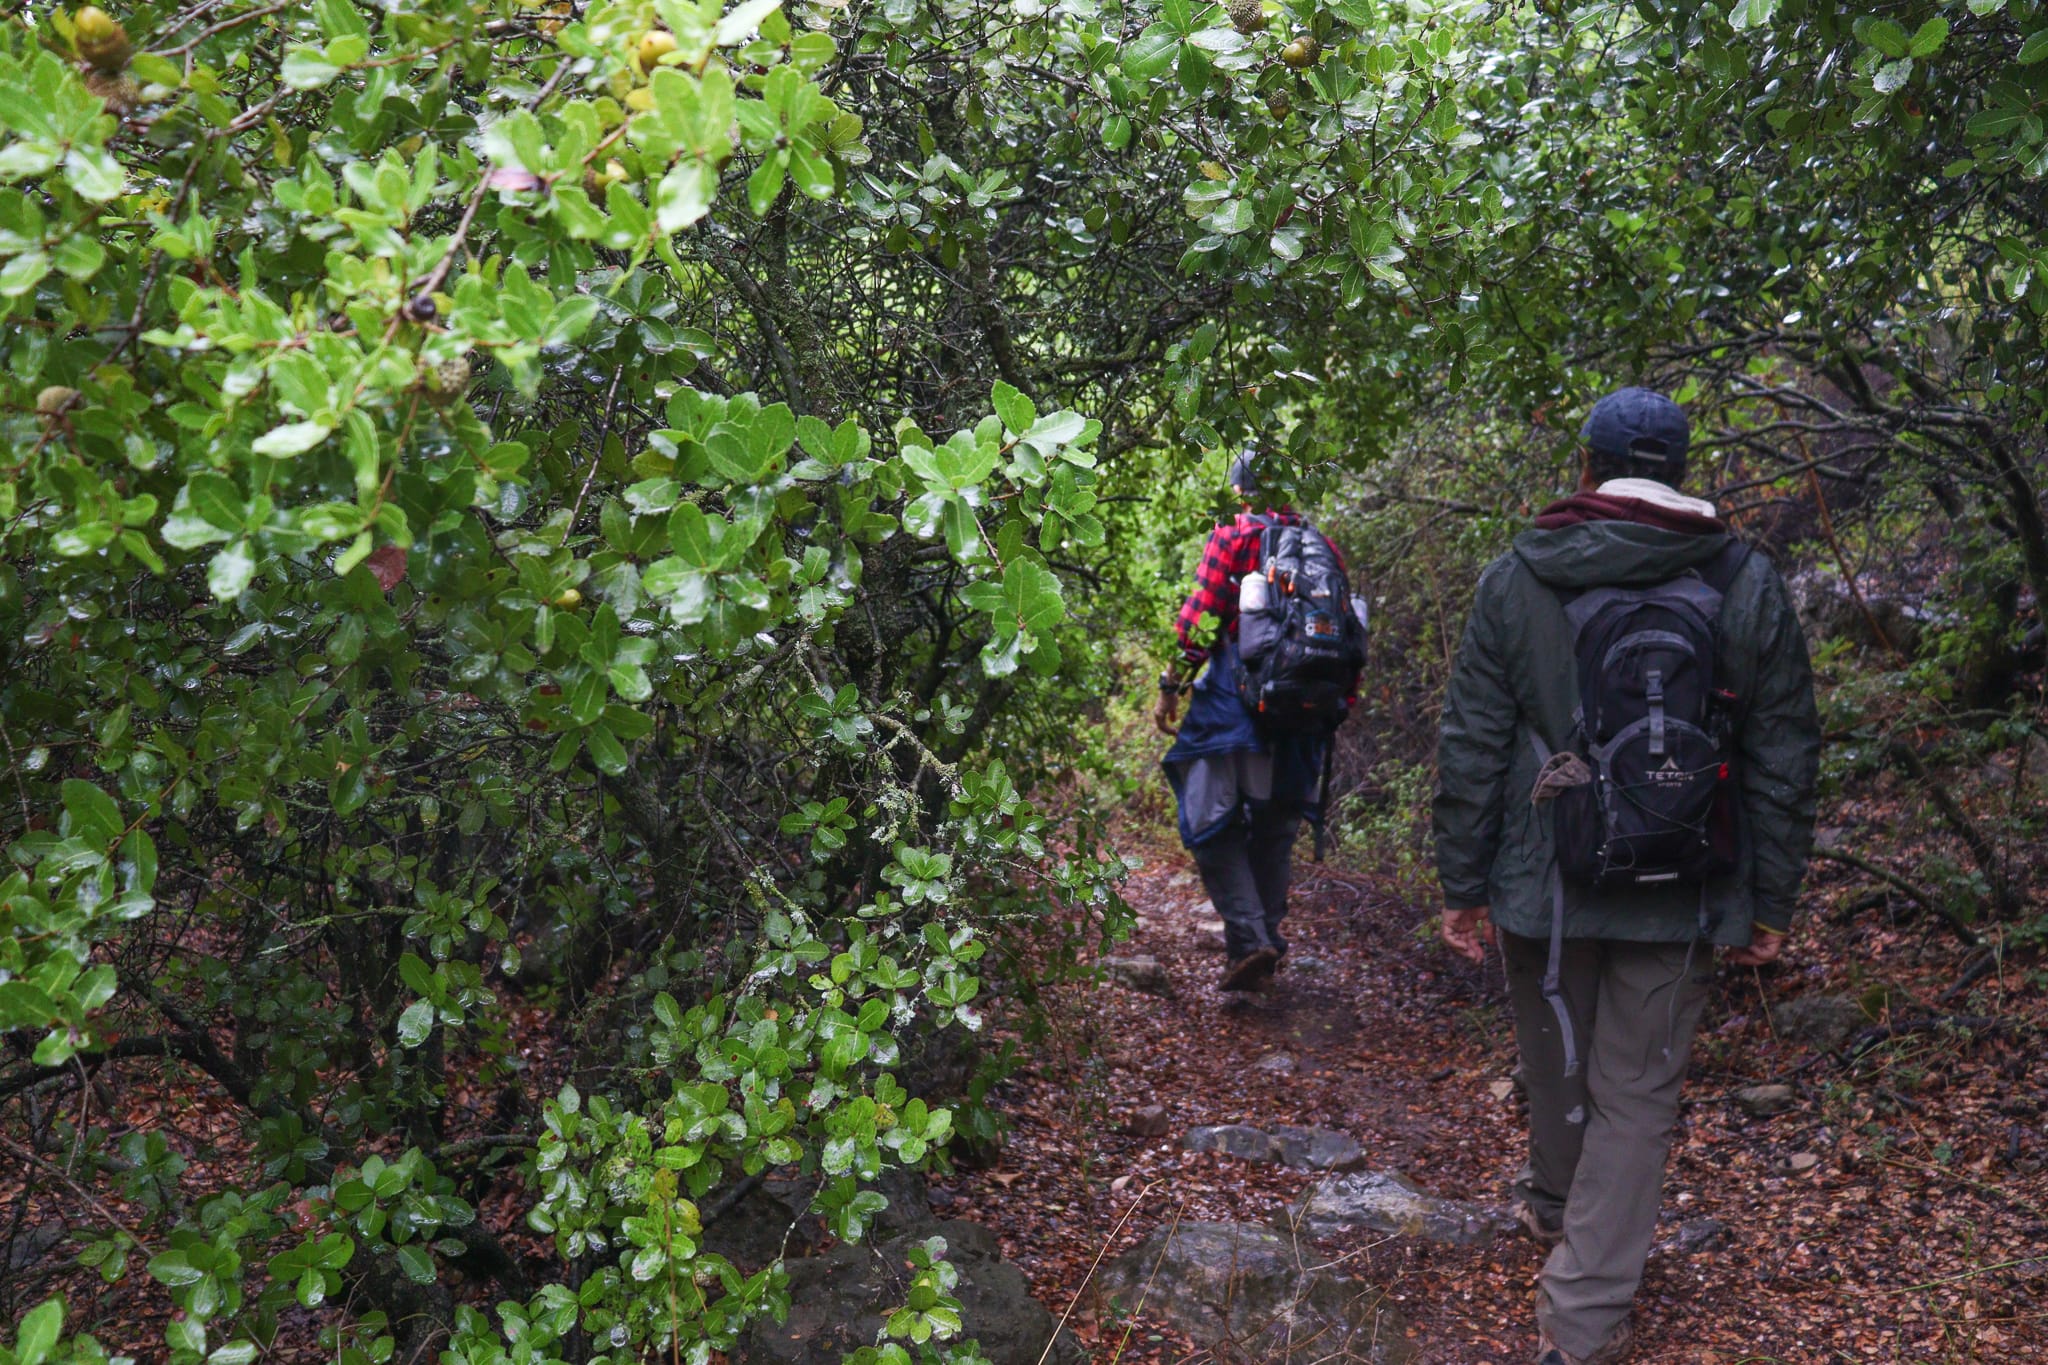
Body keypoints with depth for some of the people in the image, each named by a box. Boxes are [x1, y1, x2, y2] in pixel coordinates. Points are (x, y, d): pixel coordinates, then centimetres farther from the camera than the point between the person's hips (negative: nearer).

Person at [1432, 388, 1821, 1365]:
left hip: (1542, 887, 1)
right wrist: (1771, 903, 9)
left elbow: (1470, 749, -4)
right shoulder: (1749, 588, -2)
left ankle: (1554, 1204, 46)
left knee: (1556, 1066, 21)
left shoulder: (1514, 581, -4)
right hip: (1679, 898, 0)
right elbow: (1784, 762, 0)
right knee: (1637, 1097, 7)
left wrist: (1462, 885, 4)